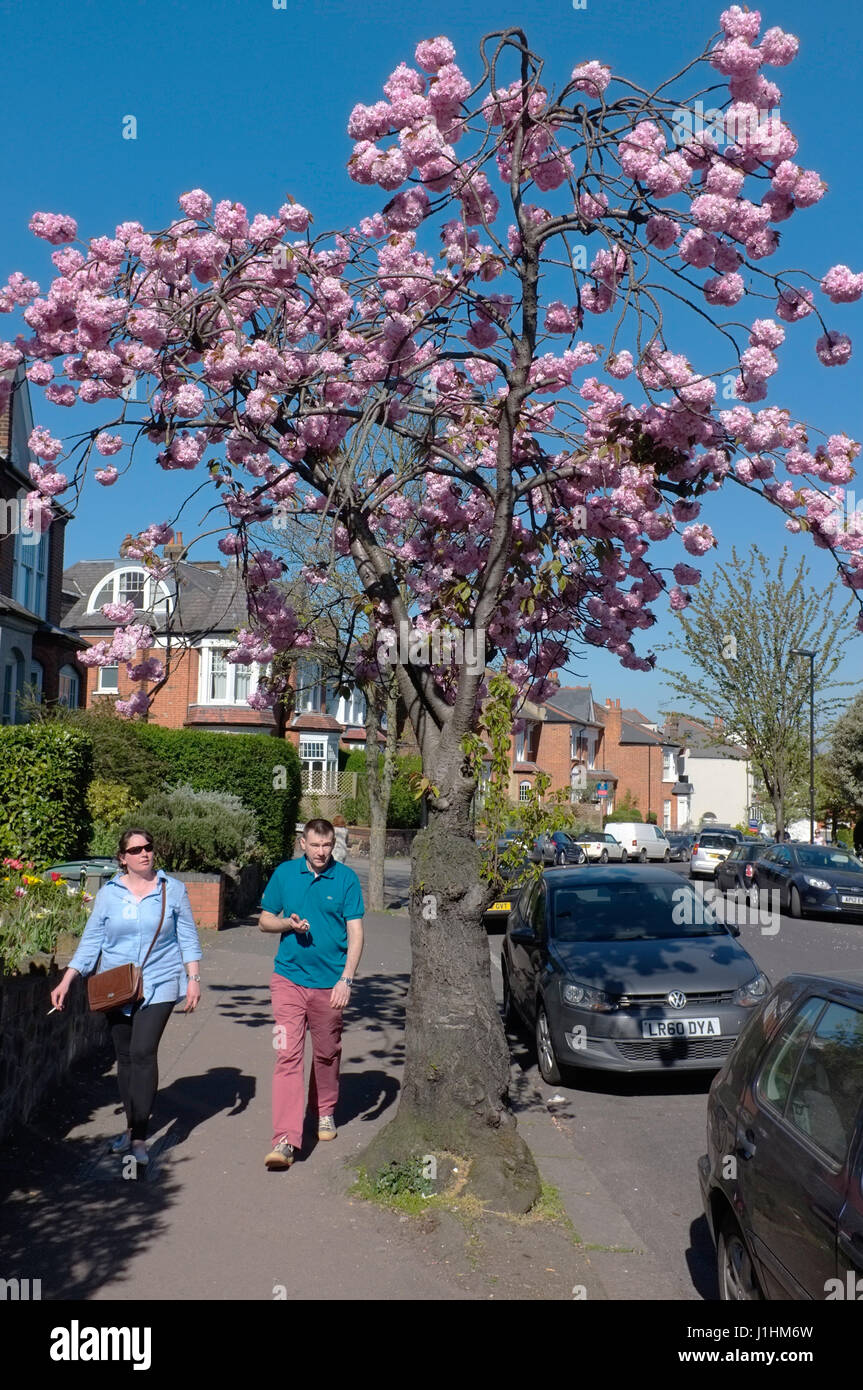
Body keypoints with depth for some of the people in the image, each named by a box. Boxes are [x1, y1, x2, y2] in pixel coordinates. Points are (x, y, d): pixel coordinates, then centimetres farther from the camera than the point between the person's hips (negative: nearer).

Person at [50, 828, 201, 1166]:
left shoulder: (173, 889, 1)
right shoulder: (108, 894, 4)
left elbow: (188, 938, 4)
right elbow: (91, 941, 7)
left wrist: (193, 979, -3)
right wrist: (66, 982, 1)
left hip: (159, 985, -3)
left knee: (143, 1053, -14)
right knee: (124, 1057, 10)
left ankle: (139, 1137, -9)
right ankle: (131, 1127, 24)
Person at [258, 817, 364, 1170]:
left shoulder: (346, 878, -5)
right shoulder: (284, 873, 1)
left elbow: (355, 932, -6)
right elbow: (264, 919, 10)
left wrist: (346, 979, -14)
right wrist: (289, 923, -12)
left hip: (330, 983, 0)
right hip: (289, 978, 0)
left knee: (327, 1053, 16)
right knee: (287, 1055, -8)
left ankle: (325, 1112, 40)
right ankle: (285, 1140, -9)